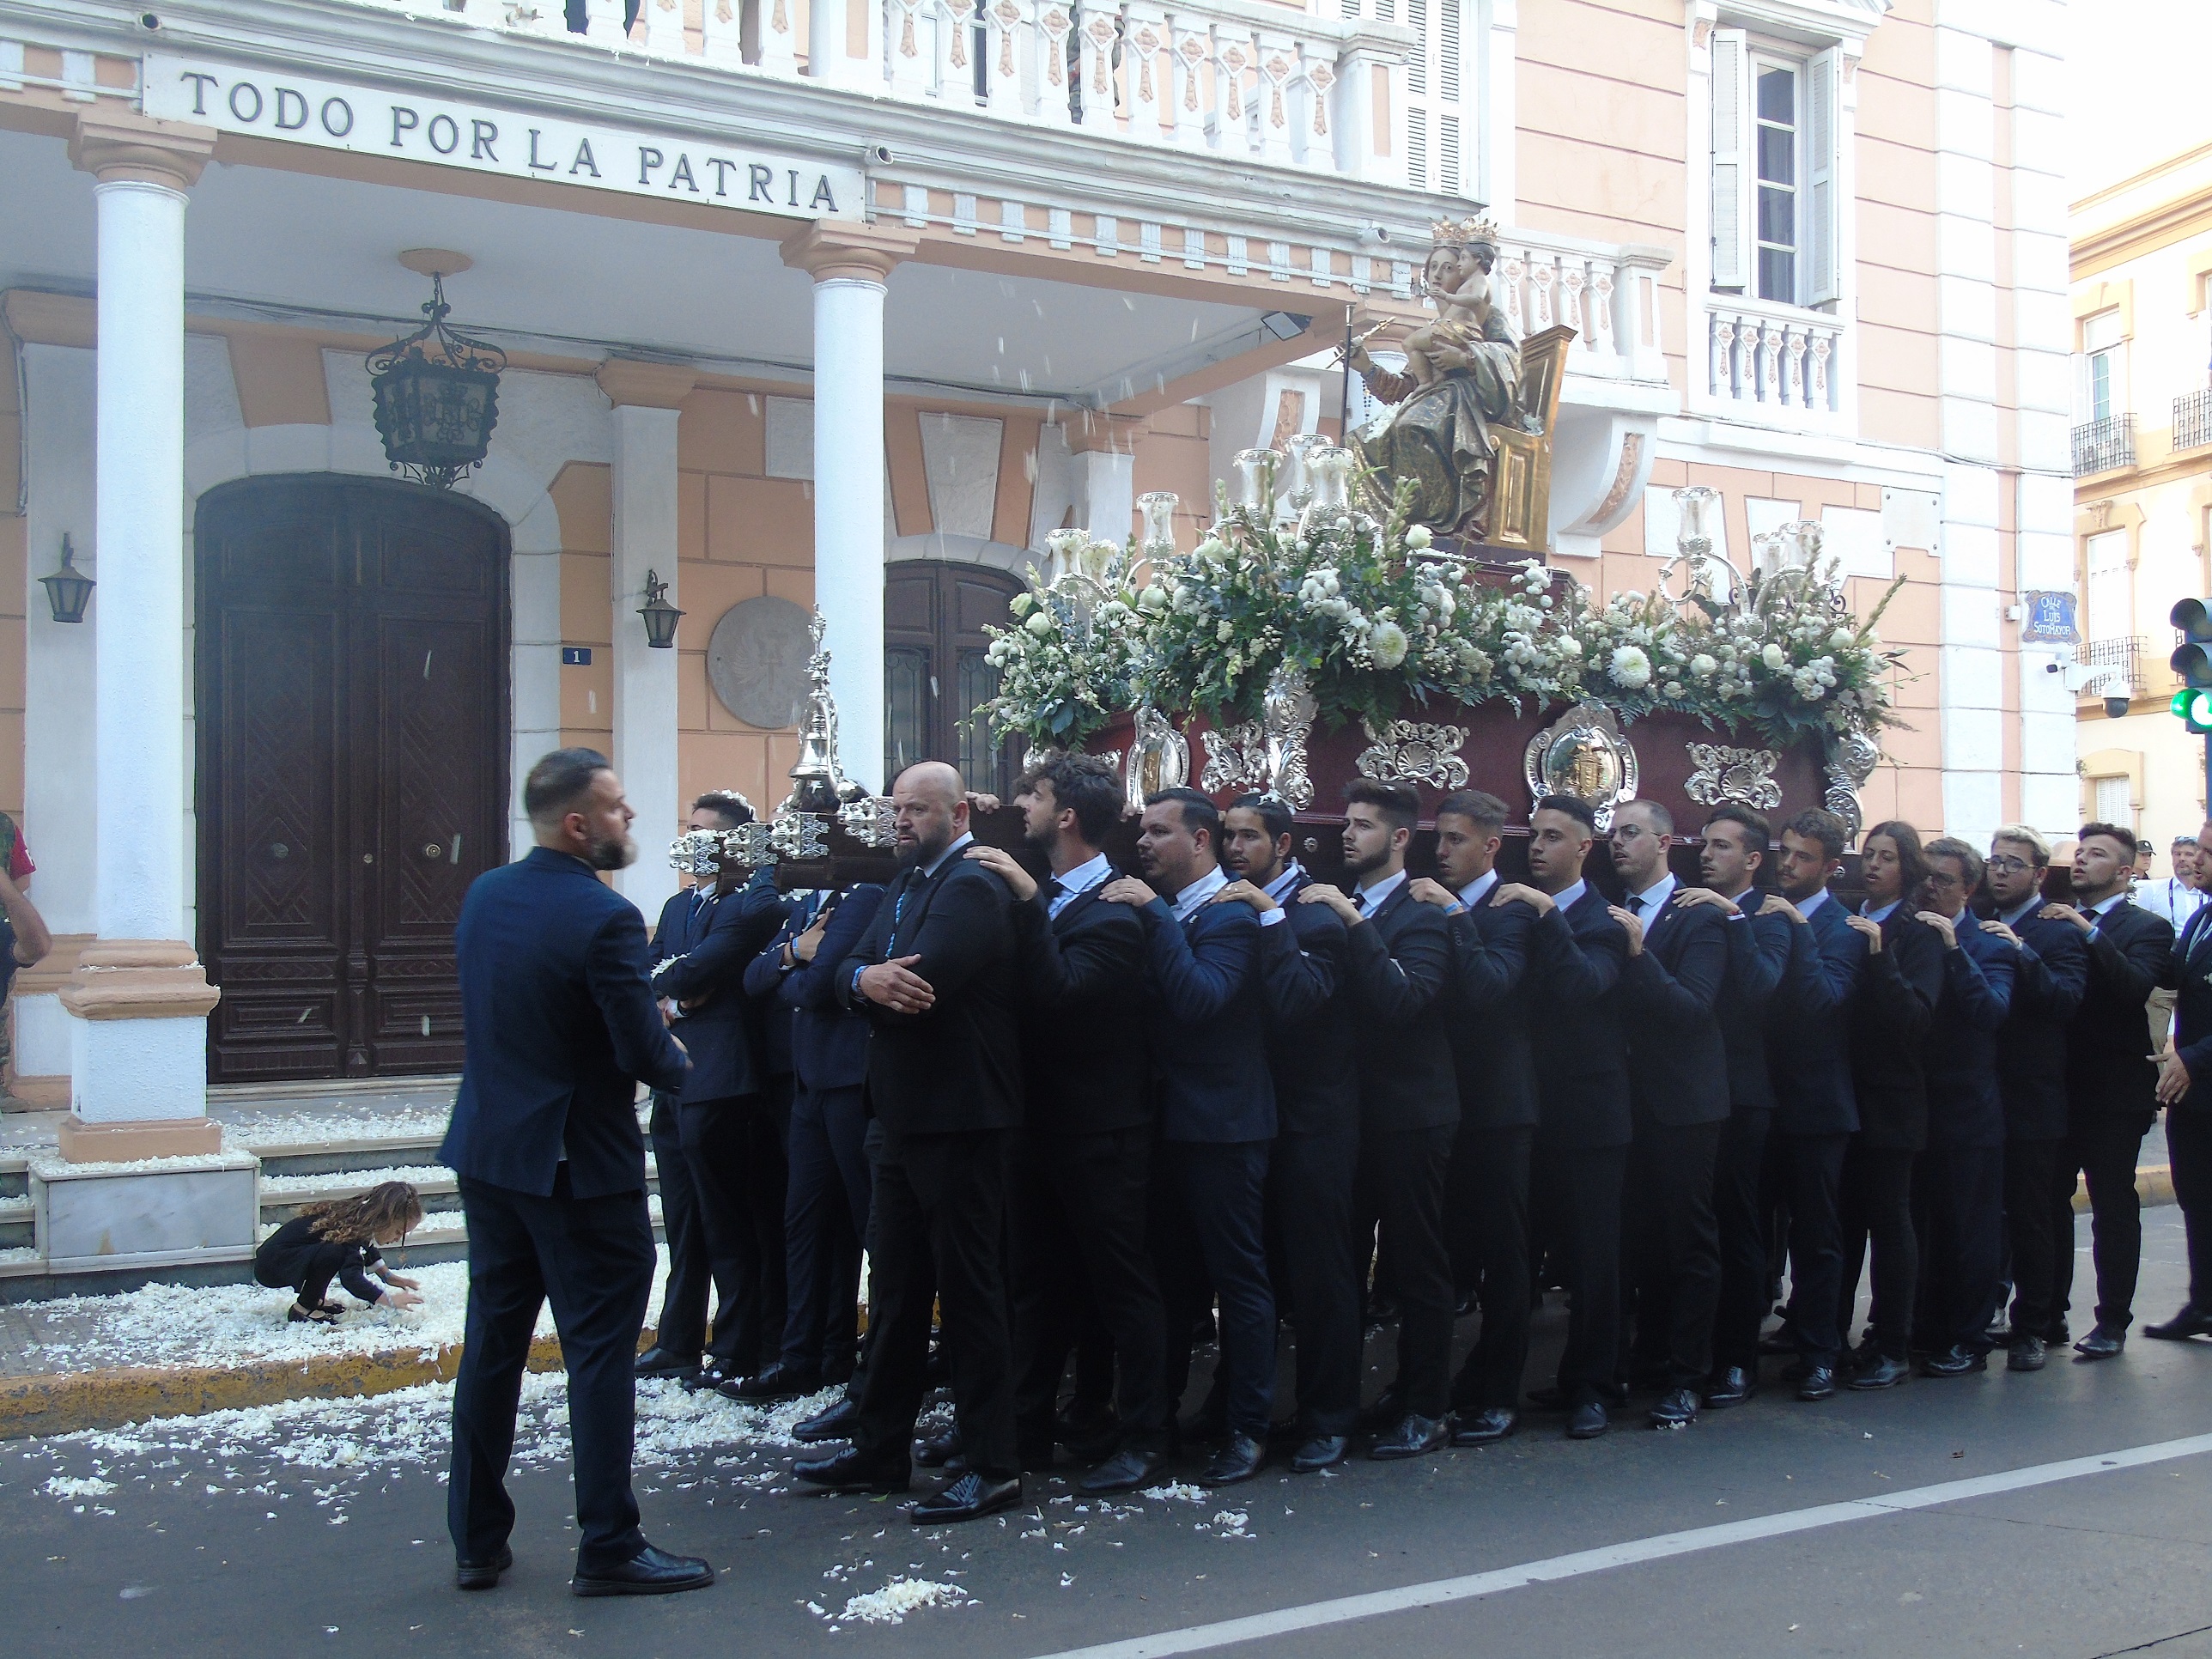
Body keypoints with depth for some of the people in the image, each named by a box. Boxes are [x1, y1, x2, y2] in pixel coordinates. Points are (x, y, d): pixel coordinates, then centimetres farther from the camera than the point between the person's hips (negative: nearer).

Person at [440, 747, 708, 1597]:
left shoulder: (483, 895, 4)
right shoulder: (604, 917, -20)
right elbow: (644, 1054, -20)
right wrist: (678, 1063, 3)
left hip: (488, 1151, 8)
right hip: (579, 1165, -7)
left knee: (492, 1343, 14)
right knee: (599, 1352, 1)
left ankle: (476, 1539, 23)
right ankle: (608, 1549, 8)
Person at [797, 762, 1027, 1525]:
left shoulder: (973, 887, -14)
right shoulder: (908, 885, 15)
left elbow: (925, 982, -27)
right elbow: (848, 969, 6)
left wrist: (870, 978, -6)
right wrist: (865, 979, -17)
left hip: (958, 1120, -9)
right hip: (906, 1115, 9)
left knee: (969, 1290, -1)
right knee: (895, 1289, 16)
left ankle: (991, 1467, 9)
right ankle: (880, 1449, 28)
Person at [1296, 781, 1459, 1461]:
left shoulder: (1422, 914, -9)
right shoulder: (1339, 908, 12)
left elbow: (1404, 999, -25)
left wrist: (1352, 920, -25)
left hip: (1411, 1115, -6)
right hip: (1361, 1112, 7)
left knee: (1419, 1262, 1)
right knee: (1398, 1258, 14)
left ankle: (1428, 1412, 9)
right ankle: (1406, 1386, 26)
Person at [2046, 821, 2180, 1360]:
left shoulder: (2146, 928, -2)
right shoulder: (2054, 921, 12)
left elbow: (2138, 987, -22)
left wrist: (2090, 932, -24)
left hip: (2114, 1089, -4)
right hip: (2056, 1086, 5)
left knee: (2114, 1206, 2)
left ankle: (2112, 1321, 10)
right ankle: (2048, 1315, 18)